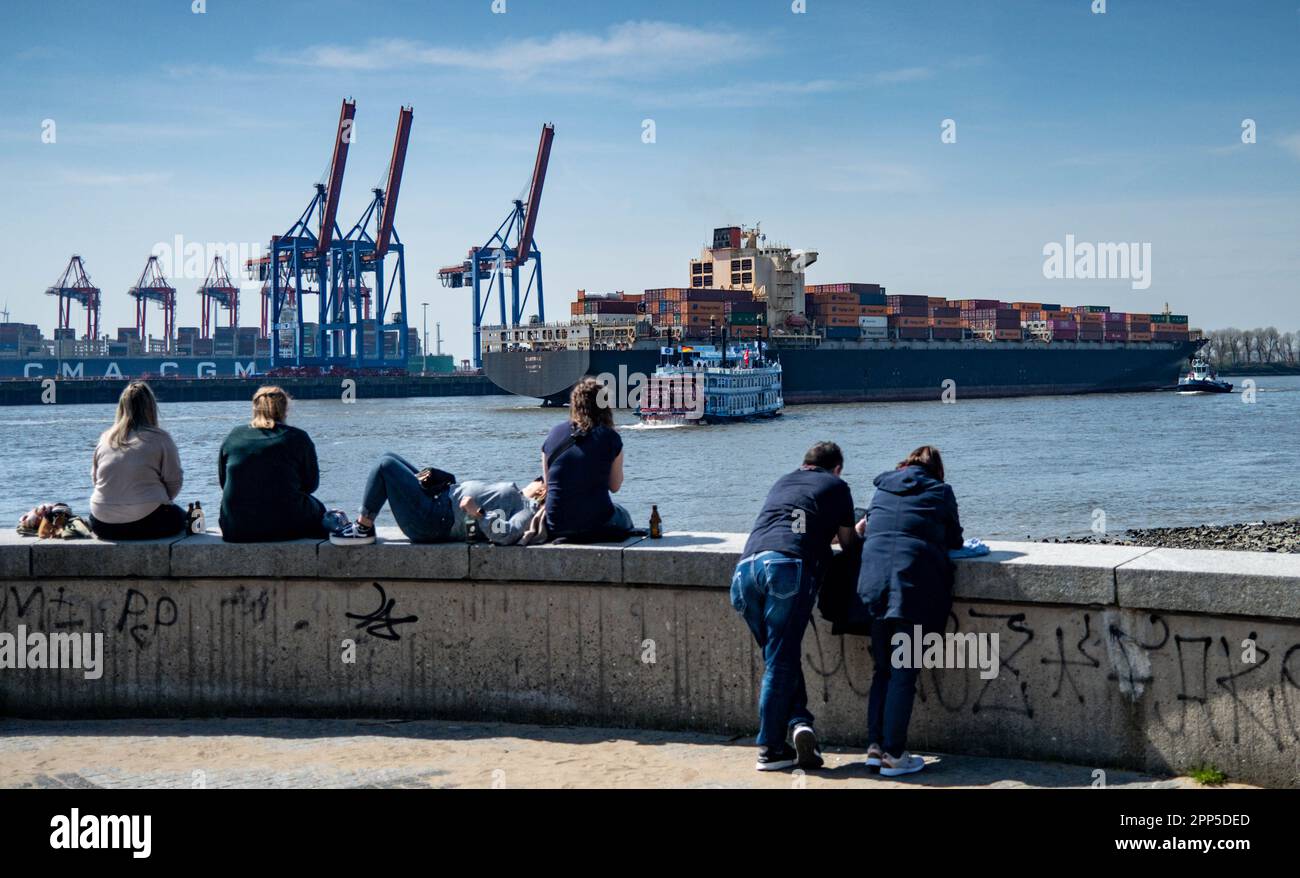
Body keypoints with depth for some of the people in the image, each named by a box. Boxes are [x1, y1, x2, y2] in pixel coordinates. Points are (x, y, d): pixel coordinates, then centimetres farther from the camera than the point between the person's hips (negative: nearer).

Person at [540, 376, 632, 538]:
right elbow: (614, 486, 5)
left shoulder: (554, 433, 4)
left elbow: (547, 484, 11)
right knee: (623, 517, 32)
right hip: (596, 524, -3)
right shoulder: (610, 437, -4)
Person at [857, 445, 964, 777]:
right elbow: (954, 541, 17)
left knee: (882, 670, 14)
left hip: (874, 580, 4)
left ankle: (875, 746, 7)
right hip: (916, 584, -4)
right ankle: (893, 754, -4)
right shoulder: (940, 492, 10)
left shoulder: (883, 488, 21)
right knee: (904, 673, -2)